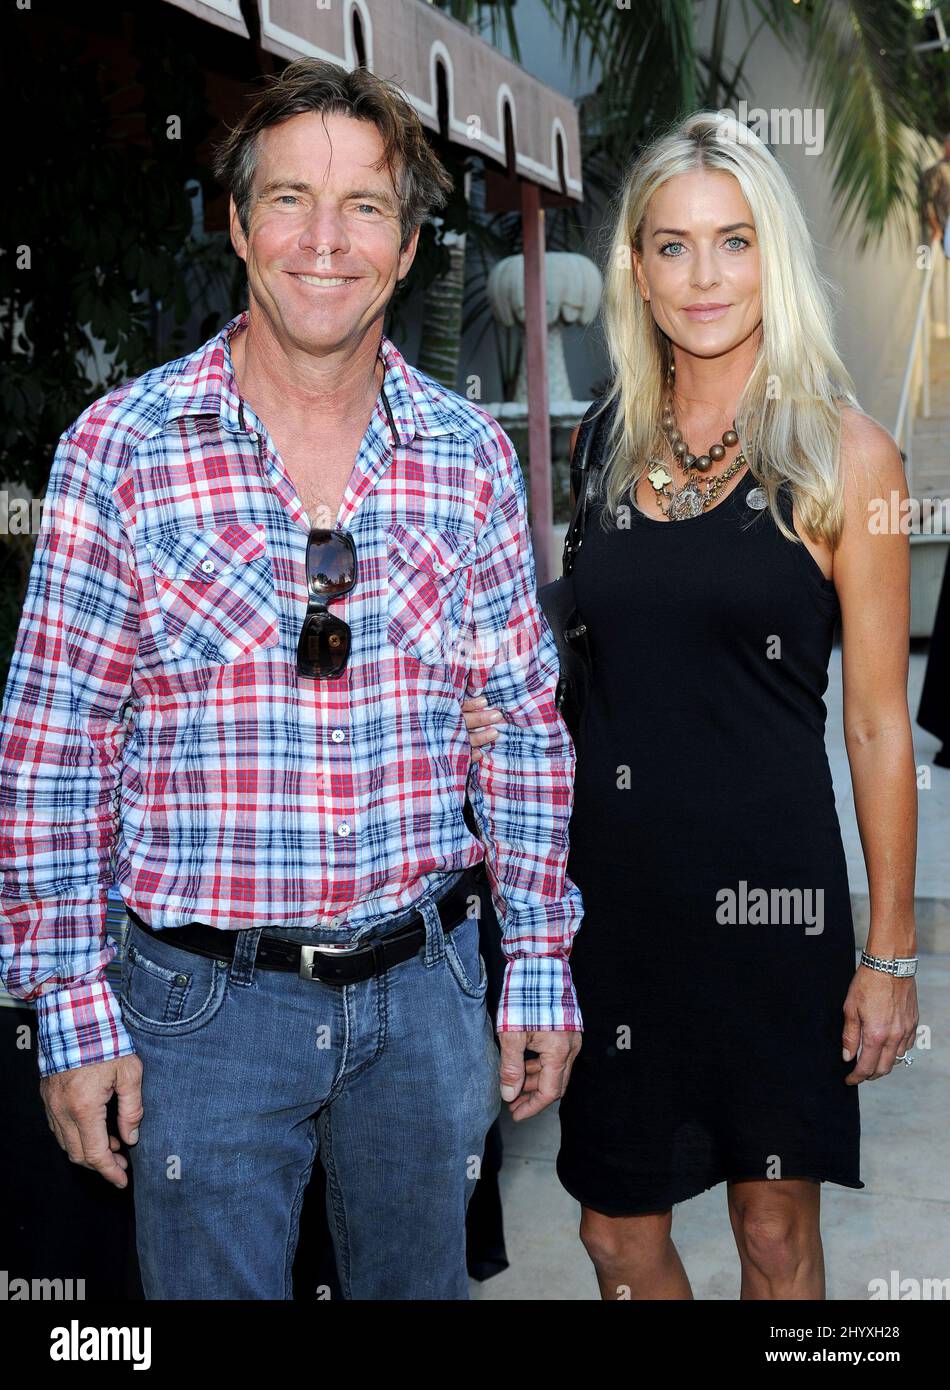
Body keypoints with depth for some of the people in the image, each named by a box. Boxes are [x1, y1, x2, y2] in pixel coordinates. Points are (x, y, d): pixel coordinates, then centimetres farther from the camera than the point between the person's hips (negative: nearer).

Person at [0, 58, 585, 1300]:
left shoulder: (472, 458, 0)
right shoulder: (121, 449, -8)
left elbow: (527, 726, 5)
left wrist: (540, 964, 4)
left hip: (427, 988, 3)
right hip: (205, 1001, -2)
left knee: (421, 1285, 20)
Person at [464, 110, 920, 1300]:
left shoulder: (843, 454, -5)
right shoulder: (611, 450, 7)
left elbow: (878, 723, -4)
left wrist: (891, 955, -4)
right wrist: (518, 716, -2)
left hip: (770, 885, -3)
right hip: (611, 879, 4)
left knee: (776, 1232, 13)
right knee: (618, 1238, 14)